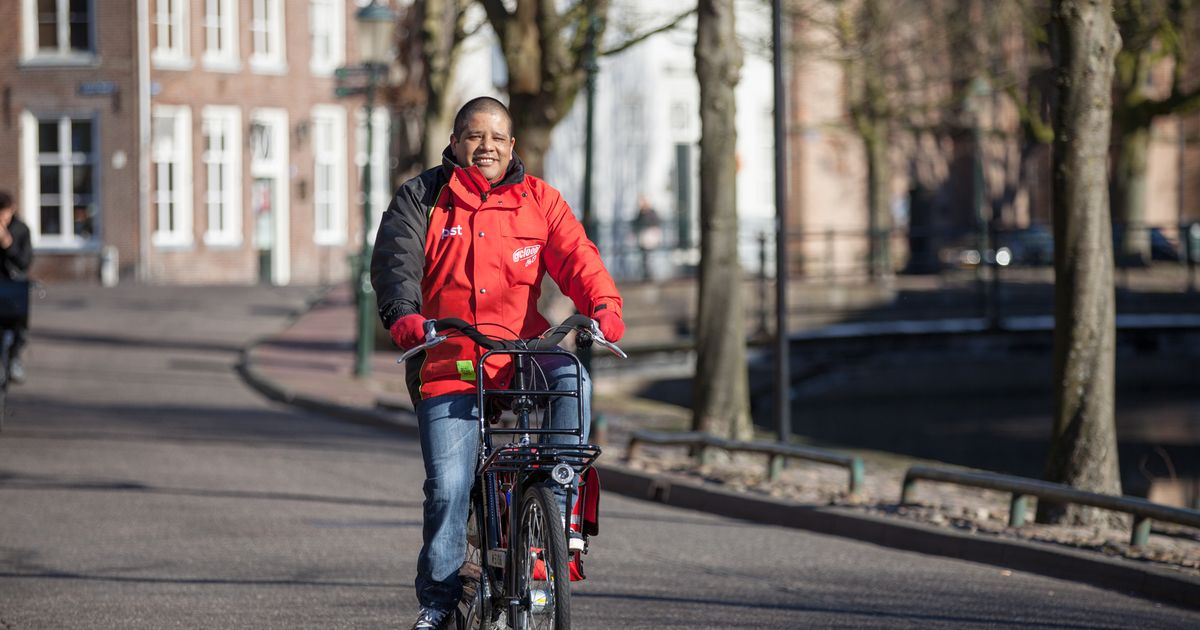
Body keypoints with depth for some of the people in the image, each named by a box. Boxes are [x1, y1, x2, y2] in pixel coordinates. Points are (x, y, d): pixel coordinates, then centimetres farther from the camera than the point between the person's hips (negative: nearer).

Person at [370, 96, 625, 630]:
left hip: (523, 349, 1)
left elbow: (575, 256, -4)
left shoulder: (539, 201, 9)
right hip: (448, 364, -1)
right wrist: (405, 316, -29)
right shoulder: (421, 199, 5)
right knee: (448, 486, -10)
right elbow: (395, 261, -8)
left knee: (571, 379, -31)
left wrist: (603, 305, -25)